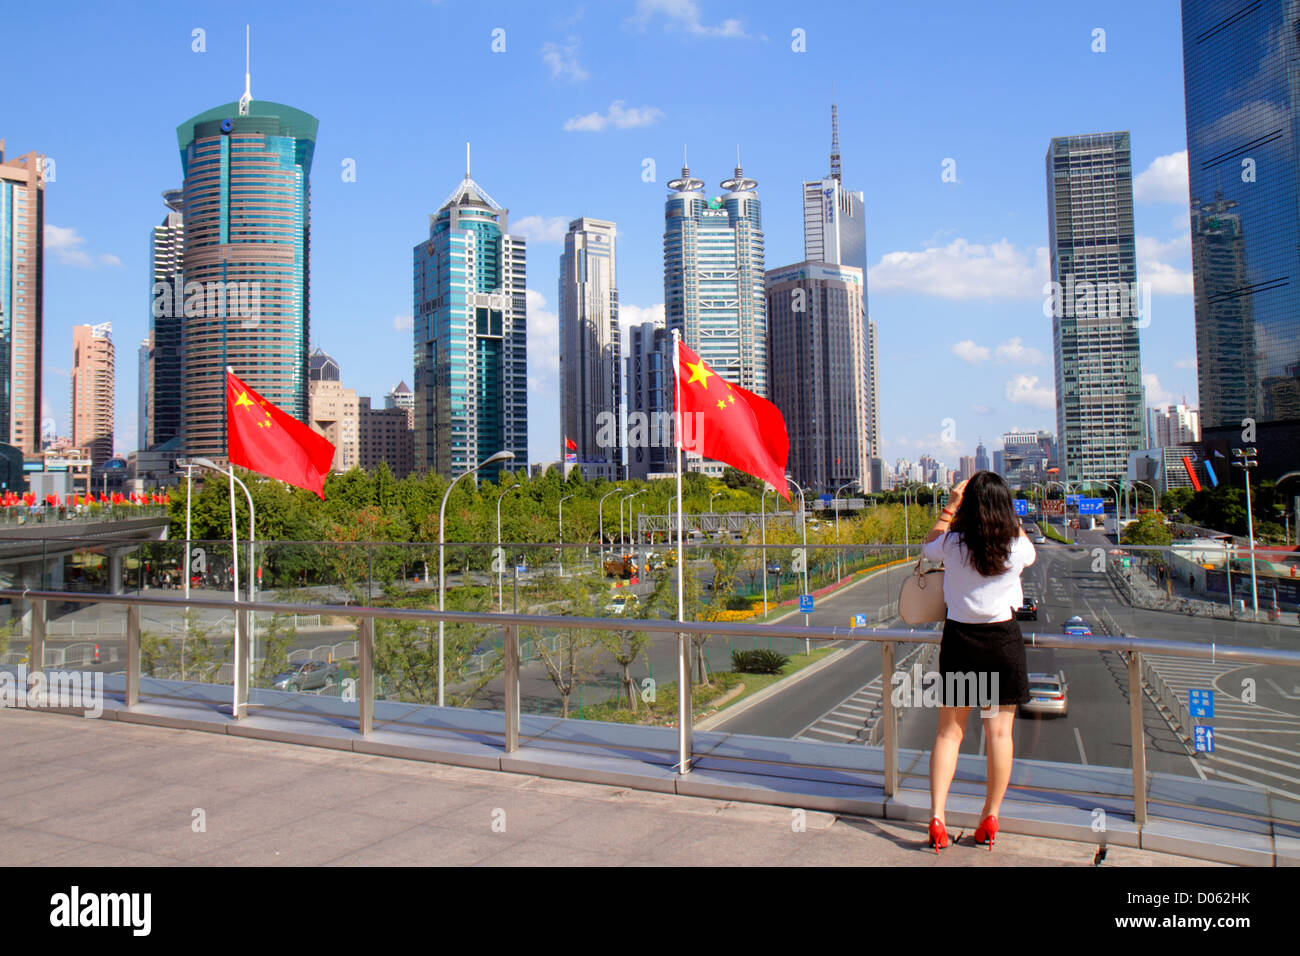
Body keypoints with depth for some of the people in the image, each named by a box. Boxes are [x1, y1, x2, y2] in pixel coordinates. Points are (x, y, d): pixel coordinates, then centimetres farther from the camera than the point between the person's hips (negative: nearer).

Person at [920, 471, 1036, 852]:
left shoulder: (952, 545, -10)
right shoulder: (1017, 547, -9)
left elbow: (928, 547, 15)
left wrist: (950, 505, 15)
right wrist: (1005, 513, 21)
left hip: (959, 638, 0)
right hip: (1004, 640, 0)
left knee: (948, 731, 9)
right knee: (1000, 732, 8)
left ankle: (937, 818, 6)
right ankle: (990, 819, 16)